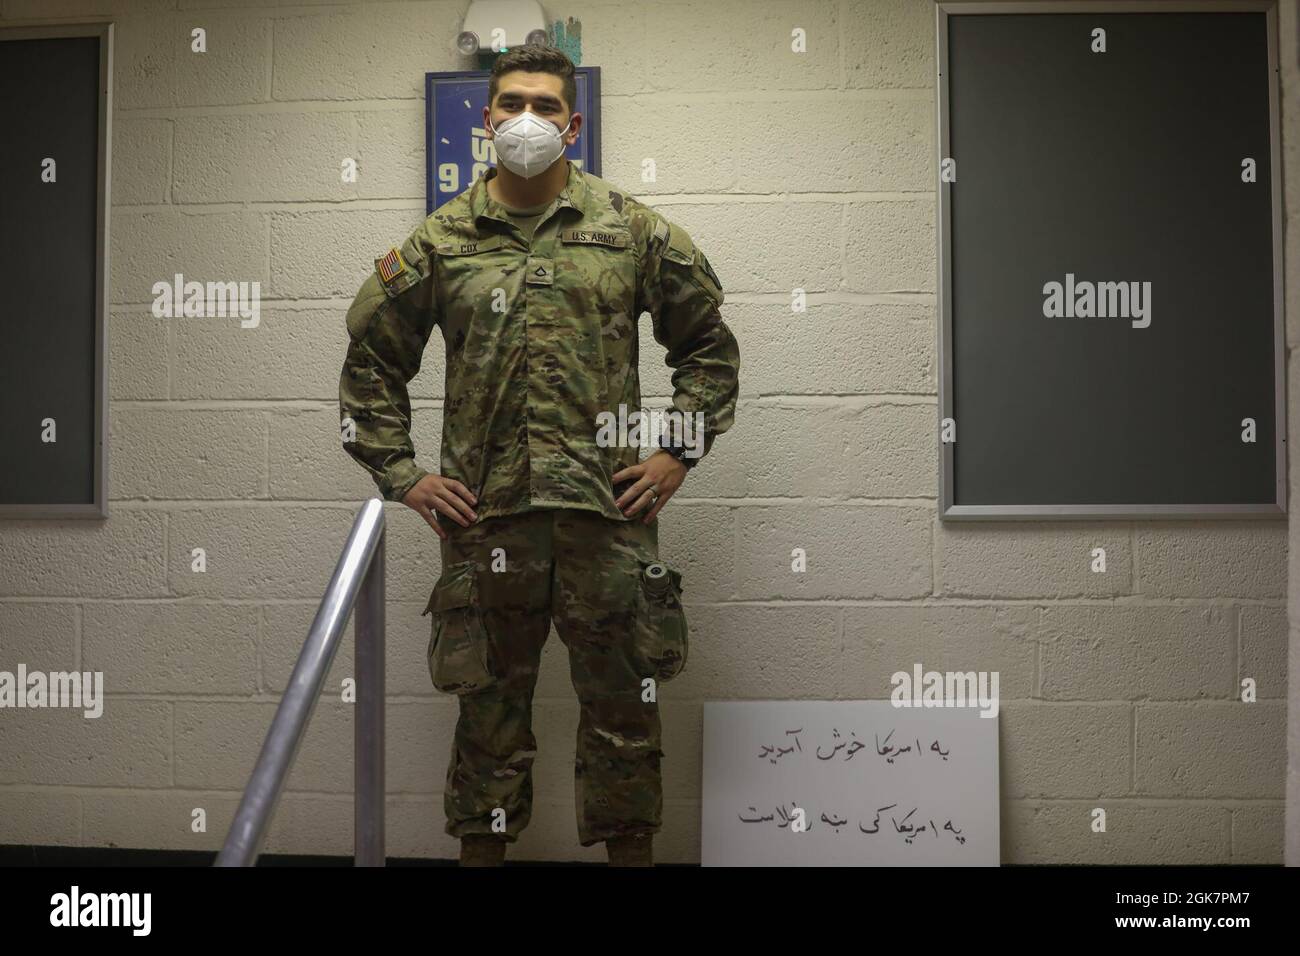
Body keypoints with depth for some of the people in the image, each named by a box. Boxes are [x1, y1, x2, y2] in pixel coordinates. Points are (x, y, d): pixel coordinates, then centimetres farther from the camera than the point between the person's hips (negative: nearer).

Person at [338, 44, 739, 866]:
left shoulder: (632, 229, 6)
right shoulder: (441, 242, 8)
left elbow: (710, 344, 12)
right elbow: (371, 359, 14)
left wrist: (680, 452, 3)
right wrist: (401, 475, 6)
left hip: (608, 509, 0)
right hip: (485, 515, 1)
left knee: (624, 703, 7)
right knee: (490, 703, 11)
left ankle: (631, 848, 22)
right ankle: (483, 850, 25)